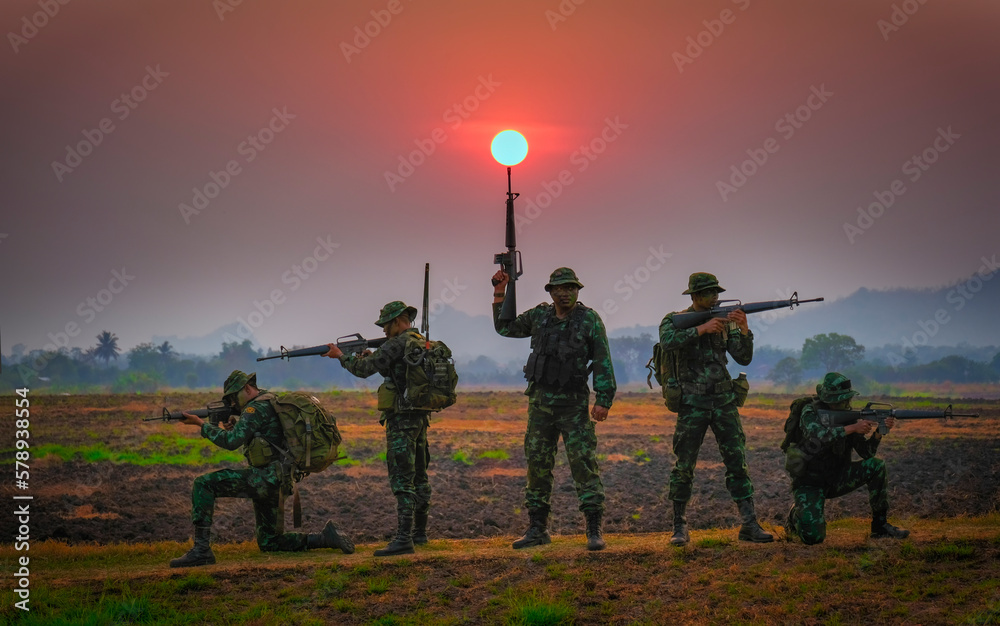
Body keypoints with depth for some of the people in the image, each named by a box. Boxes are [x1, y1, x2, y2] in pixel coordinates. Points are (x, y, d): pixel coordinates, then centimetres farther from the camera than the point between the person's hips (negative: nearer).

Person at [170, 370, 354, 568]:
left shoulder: (257, 408, -10)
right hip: (275, 483, 10)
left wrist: (201, 423, -10)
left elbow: (231, 442, -20)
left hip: (264, 477, -10)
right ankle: (324, 538, 7)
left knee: (203, 484, -12)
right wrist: (234, 427, 12)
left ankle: (201, 549, -18)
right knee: (268, 543, 19)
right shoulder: (273, 403, 21)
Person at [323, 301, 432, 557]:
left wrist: (342, 356, 2)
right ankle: (419, 532, 26)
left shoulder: (398, 343, -14)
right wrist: (368, 356, 13)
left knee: (402, 479, -12)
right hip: (420, 418, 9)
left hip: (402, 420, -9)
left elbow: (364, 370, -14)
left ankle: (404, 539, -17)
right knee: (418, 476, 17)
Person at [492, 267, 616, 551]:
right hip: (540, 402, 4)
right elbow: (505, 328, 20)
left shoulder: (589, 319, -4)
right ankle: (537, 529, 16)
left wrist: (604, 400, -13)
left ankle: (595, 530, -6)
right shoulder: (539, 316, 8)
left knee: (584, 463, -9)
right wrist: (499, 294, 10)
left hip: (574, 404, -4)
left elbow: (603, 362, -6)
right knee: (537, 465, 7)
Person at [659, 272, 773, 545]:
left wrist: (743, 329, -14)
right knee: (684, 467, -1)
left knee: (737, 461, -2)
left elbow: (744, 358, 1)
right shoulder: (675, 319, 1)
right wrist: (702, 328, -26)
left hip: (724, 401, 3)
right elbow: (667, 341, -22)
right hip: (692, 403, -3)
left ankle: (750, 525, 0)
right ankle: (679, 527, 10)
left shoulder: (725, 321, 10)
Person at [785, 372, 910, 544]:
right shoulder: (810, 412, -15)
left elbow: (866, 453, -4)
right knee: (813, 537, -25)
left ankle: (880, 525, -7)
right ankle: (796, 515, 12)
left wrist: (879, 432, -21)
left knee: (876, 465, -17)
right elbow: (819, 437, -36)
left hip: (836, 479, 5)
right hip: (810, 484, -5)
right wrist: (852, 428, -38)